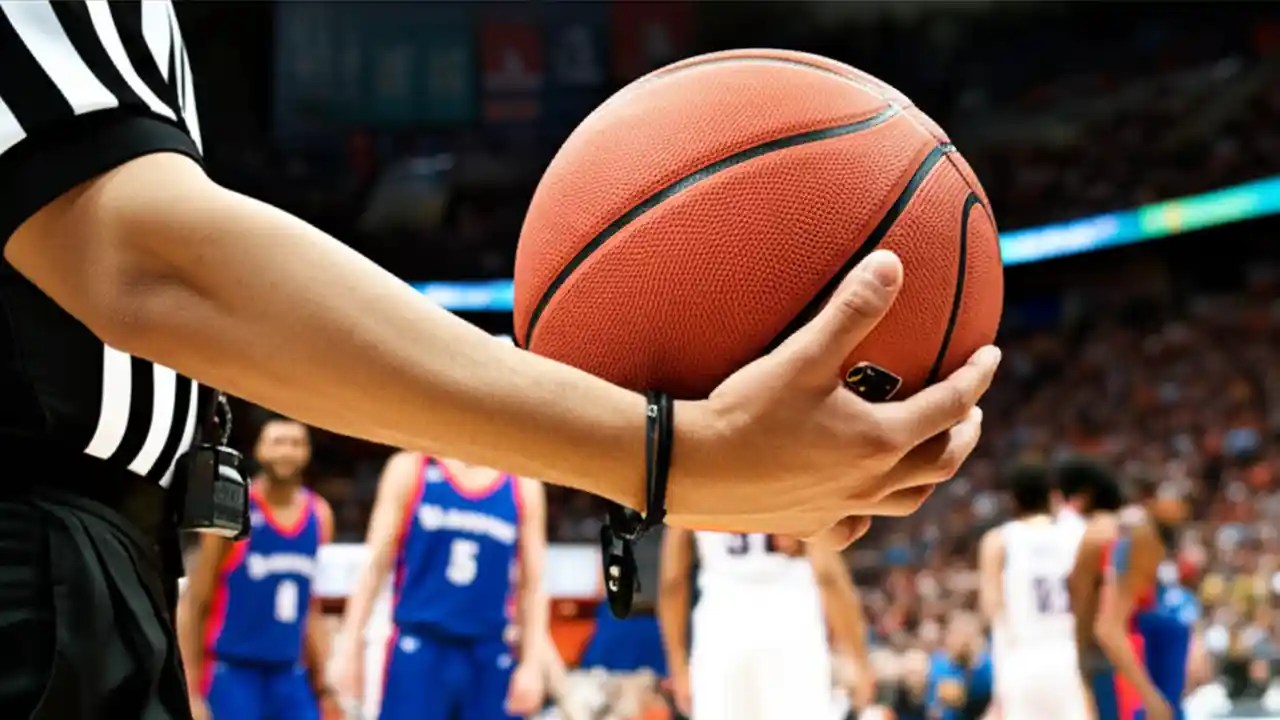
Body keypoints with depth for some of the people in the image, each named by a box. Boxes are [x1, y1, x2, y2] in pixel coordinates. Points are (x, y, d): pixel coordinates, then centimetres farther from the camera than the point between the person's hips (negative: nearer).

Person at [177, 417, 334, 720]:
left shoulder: (319, 515, 8)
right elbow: (193, 604, -6)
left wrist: (324, 681, 13)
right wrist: (190, 693, -10)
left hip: (291, 674, 5)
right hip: (232, 670, -5)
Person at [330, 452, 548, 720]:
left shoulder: (523, 487, 7)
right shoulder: (410, 469, 3)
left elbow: (532, 586, 8)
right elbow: (375, 565, 3)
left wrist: (532, 663, 0)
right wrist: (350, 645, -3)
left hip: (489, 658, 2)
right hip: (420, 651, -2)